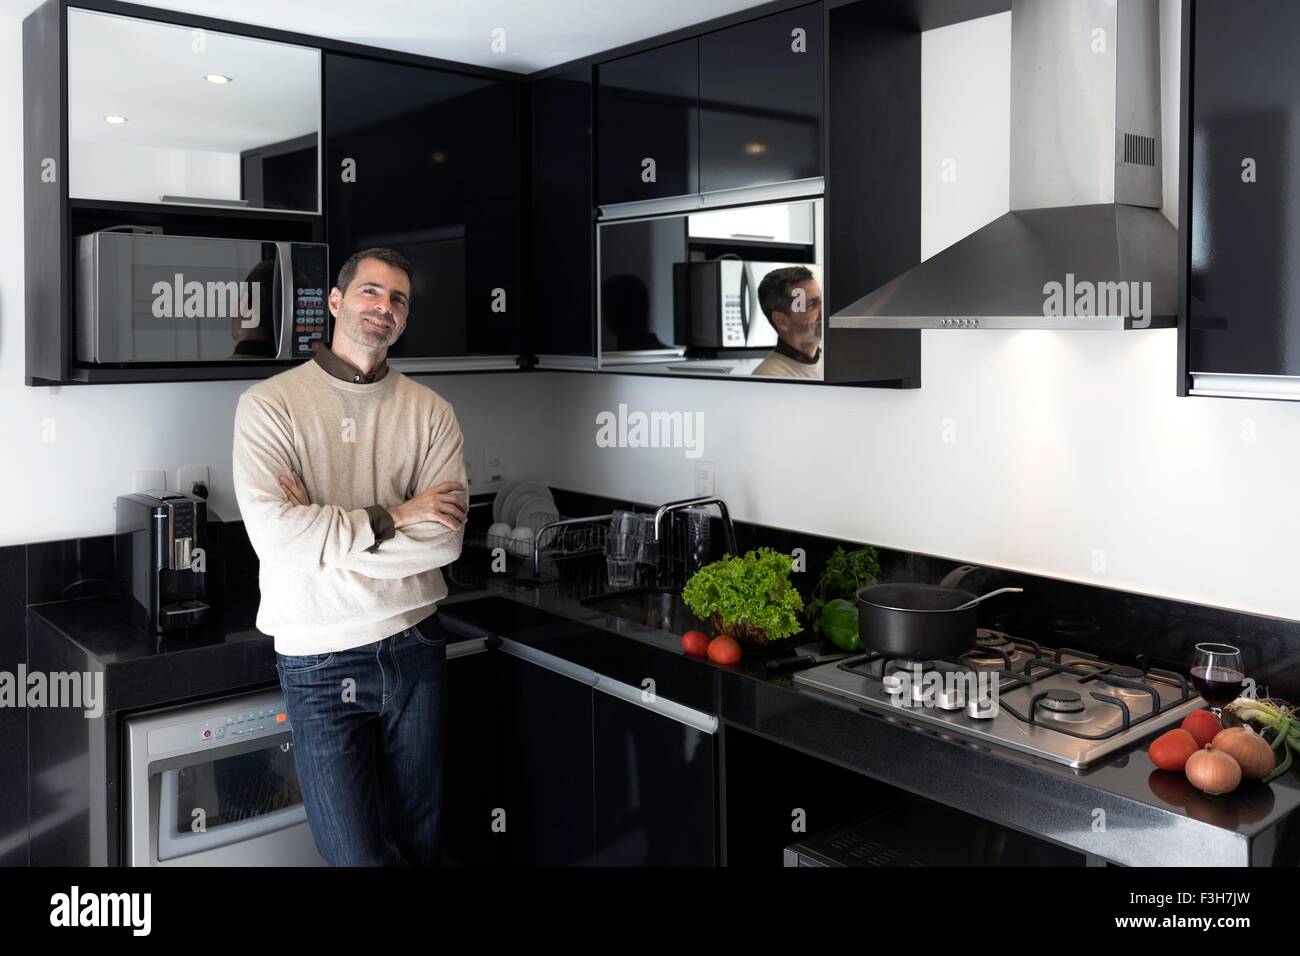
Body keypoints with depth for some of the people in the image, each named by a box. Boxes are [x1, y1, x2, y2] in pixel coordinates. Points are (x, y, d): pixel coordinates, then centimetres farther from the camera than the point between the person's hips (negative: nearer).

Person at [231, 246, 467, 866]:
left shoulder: (430, 412, 3)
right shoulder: (270, 404, -4)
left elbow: (444, 539, -10)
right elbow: (275, 534, -18)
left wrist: (321, 531, -14)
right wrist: (393, 517, -13)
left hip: (415, 648, 3)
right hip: (321, 663, -3)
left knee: (421, 843, 16)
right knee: (357, 854, 2)